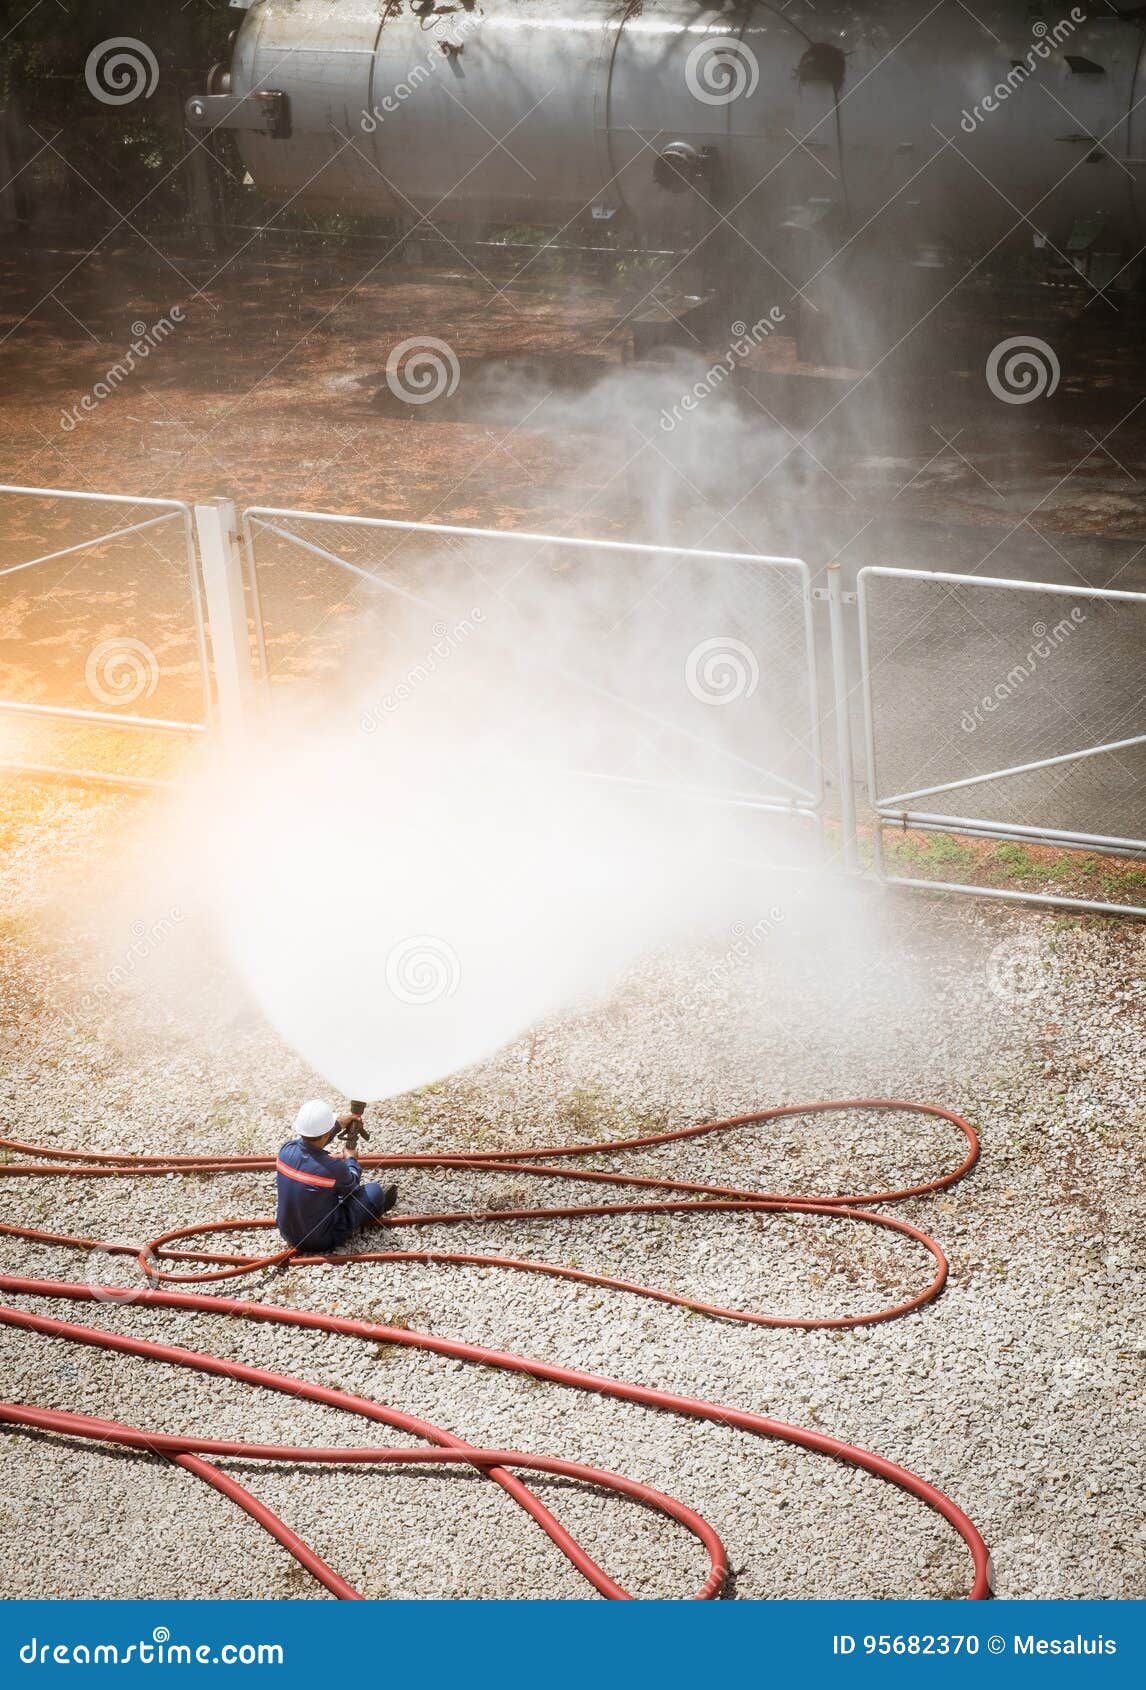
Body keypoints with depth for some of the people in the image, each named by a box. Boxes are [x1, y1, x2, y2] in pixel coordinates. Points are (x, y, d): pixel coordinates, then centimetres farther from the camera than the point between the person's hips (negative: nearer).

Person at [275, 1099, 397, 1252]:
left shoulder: (286, 1150, -18)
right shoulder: (332, 1168, -32)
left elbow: (311, 1140, 10)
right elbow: (352, 1183, -6)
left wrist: (338, 1125, 19)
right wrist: (350, 1159, 13)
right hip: (322, 1242, -5)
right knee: (373, 1190, 8)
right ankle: (378, 1206, 43)